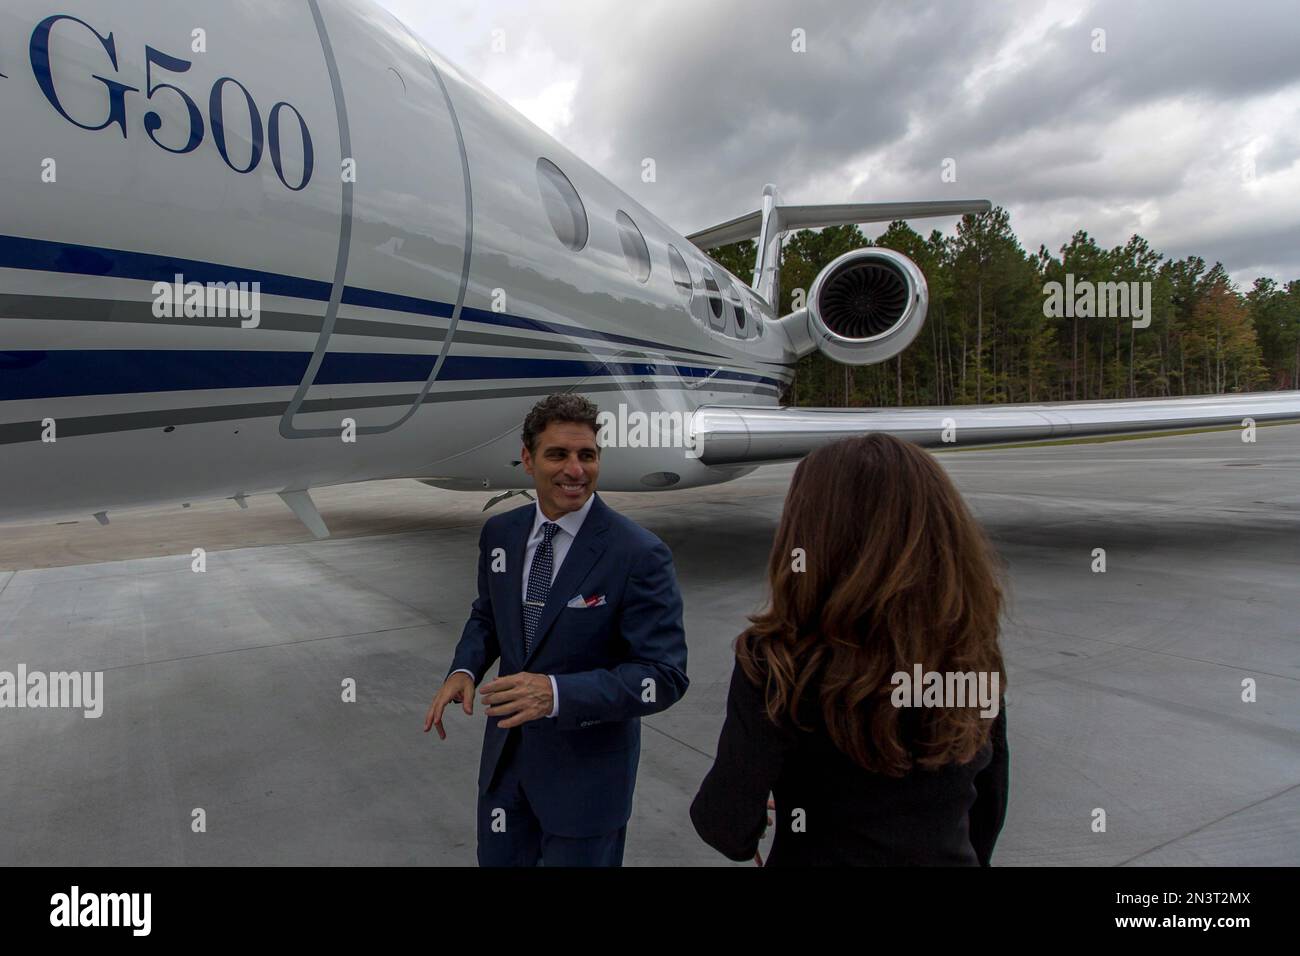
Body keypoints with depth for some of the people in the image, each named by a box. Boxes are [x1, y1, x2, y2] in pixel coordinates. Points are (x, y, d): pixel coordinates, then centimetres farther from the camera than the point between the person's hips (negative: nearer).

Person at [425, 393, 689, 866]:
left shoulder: (640, 555, -22)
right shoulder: (500, 534, -3)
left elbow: (664, 677, -22)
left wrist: (557, 693, -33)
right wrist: (464, 670, -8)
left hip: (587, 771, -5)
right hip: (506, 755, 5)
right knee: (498, 859, 24)